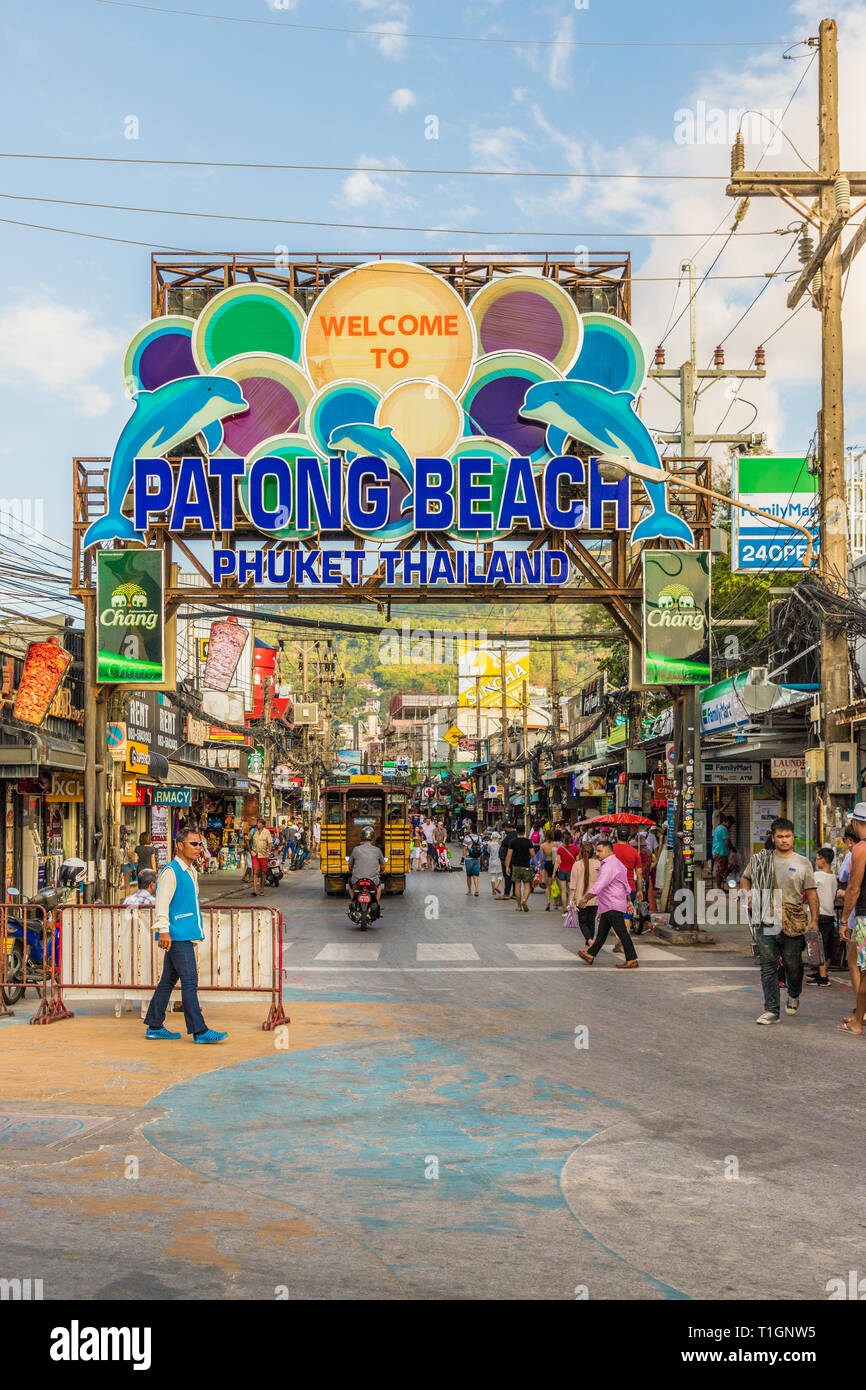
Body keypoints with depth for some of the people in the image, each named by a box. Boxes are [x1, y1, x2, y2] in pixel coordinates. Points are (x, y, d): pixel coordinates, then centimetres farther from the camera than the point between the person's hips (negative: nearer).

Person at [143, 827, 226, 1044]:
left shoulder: (191, 872, 18)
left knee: (168, 981, 12)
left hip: (186, 935, 10)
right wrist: (163, 930, -23)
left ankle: (155, 1027, 17)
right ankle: (199, 1030, -10)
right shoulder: (171, 871, -11)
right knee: (189, 981, -10)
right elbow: (162, 903, -16)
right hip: (177, 936, -10)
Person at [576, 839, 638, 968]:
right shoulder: (617, 863, 18)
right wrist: (628, 901, 27)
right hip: (608, 906, 11)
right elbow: (626, 886, 23)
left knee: (621, 932, -8)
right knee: (601, 932, 15)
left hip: (613, 906, -11)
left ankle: (632, 960, -6)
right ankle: (590, 955, 22)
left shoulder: (609, 866, -18)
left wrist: (585, 899, -19)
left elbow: (598, 886, -25)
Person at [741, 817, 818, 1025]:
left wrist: (814, 921, -3)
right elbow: (745, 878, 23)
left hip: (793, 924, -1)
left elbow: (812, 893, 5)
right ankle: (771, 1010, 2)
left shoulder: (802, 863, 5)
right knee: (768, 966, -2)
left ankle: (794, 996, 37)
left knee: (793, 965, 6)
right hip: (766, 922, 1)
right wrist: (750, 897, 4)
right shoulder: (760, 860, 7)